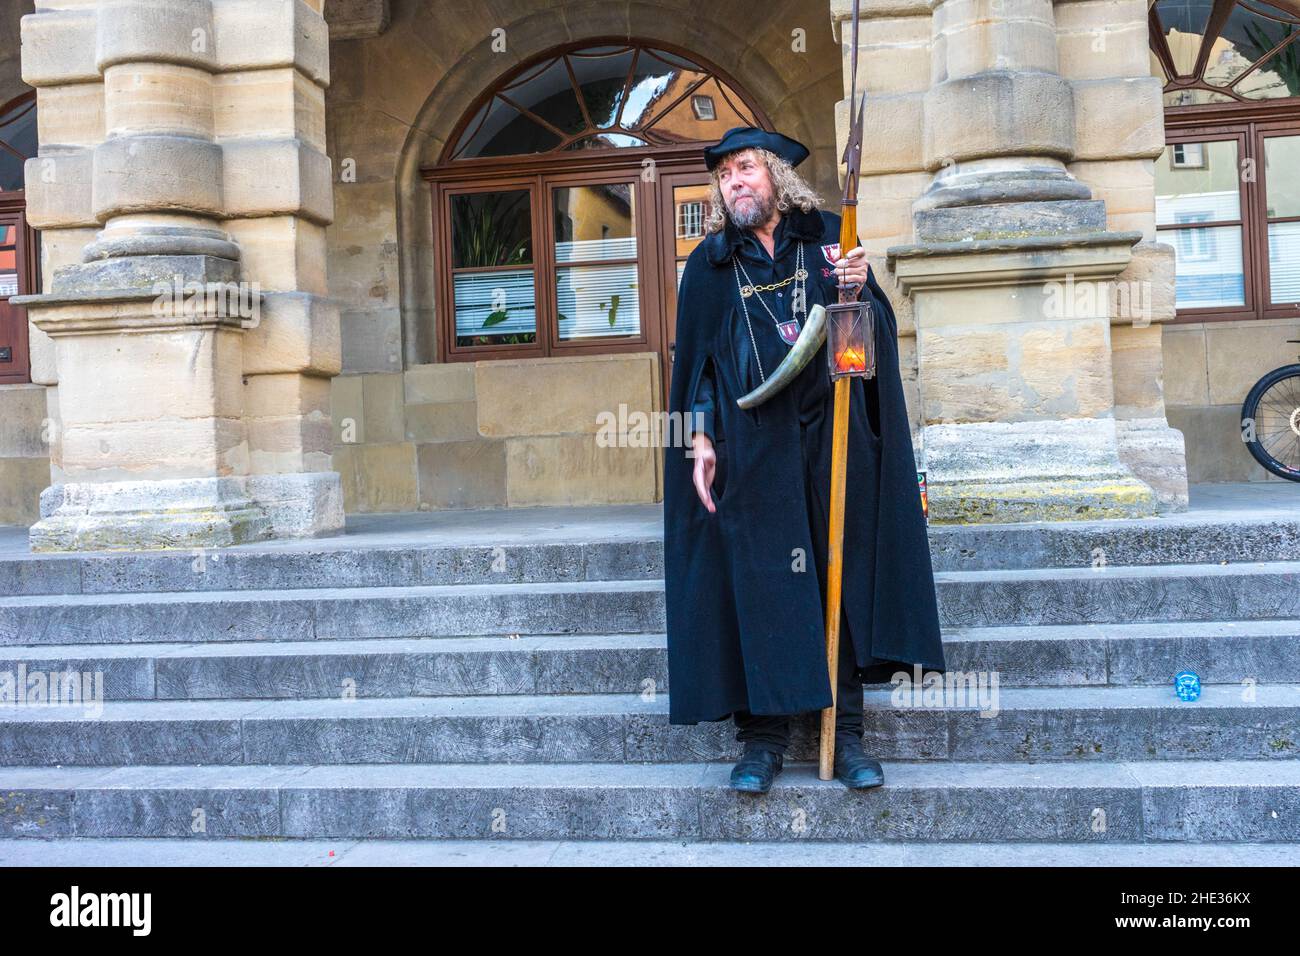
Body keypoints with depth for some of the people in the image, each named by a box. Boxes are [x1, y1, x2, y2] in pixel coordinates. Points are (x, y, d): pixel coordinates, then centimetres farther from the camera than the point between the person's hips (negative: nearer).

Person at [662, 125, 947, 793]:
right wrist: (700, 440, -2)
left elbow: (880, 332, 6)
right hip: (752, 445, 0)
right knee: (759, 582, -1)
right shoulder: (709, 265, 9)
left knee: (842, 575, 1)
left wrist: (857, 291, -14)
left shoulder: (828, 241, 9)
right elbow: (696, 359, 7)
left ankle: (846, 731, 11)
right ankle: (764, 734, 9)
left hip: (833, 438, 1)